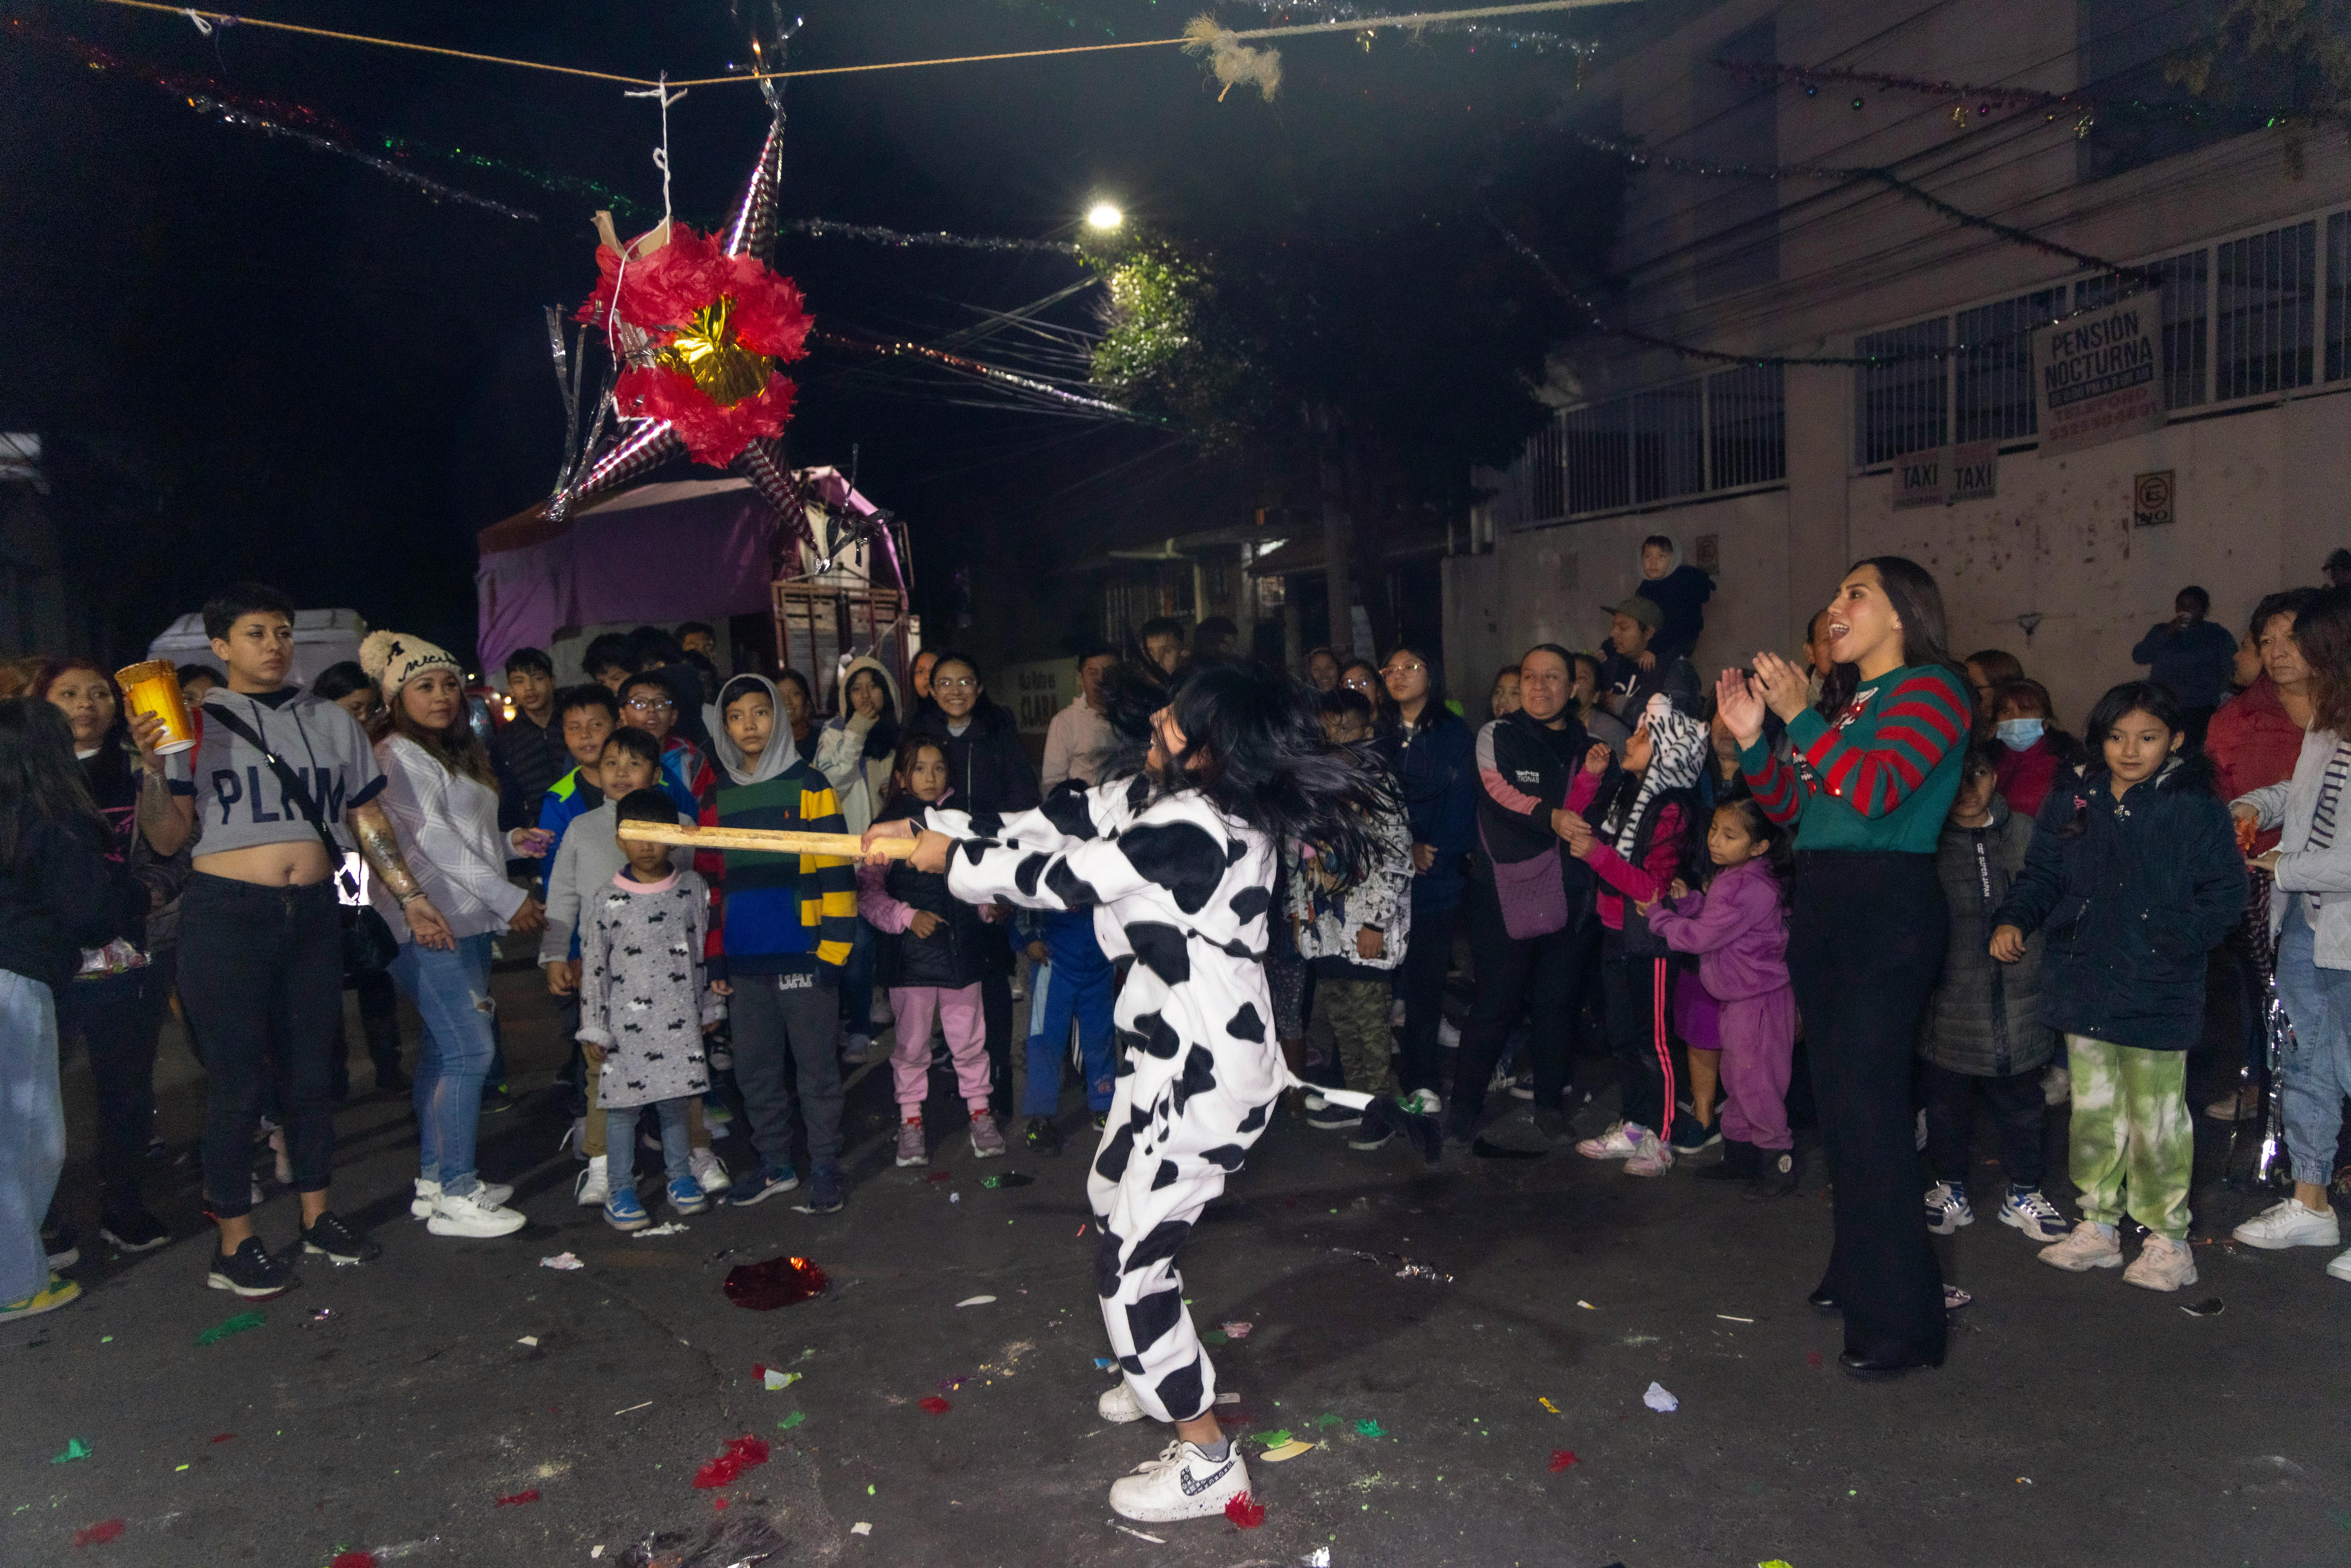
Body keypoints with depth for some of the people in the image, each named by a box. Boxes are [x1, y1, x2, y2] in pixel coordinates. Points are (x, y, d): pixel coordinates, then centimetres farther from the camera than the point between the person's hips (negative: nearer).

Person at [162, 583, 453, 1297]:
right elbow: (171, 839, -3)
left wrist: (411, 897, 11)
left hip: (314, 914, 4)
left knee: (312, 1070, 12)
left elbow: (368, 820, 16)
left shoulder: (331, 722, 12)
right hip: (227, 917, -4)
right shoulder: (199, 723, 1)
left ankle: (318, 1218, 26)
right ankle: (235, 1242, 13)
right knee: (238, 1078, 0)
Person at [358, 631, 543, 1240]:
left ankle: (434, 1180, 19)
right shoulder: (399, 755, -8)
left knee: (442, 1050, 12)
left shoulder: (459, 753, 21)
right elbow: (431, 837, -15)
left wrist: (509, 842, 9)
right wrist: (507, 898, -17)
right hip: (430, 921, -9)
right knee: (469, 1051, -12)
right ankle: (455, 1196, -6)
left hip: (469, 920, 9)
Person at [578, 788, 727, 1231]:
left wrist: (710, 1007, 12)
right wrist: (593, 1030, -3)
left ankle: (680, 1177, 26)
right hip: (626, 1023, -1)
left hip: (679, 1020, 2)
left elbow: (704, 950, 9)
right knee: (623, 1104, 4)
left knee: (675, 1101, 10)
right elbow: (593, 968, -2)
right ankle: (621, 1191, 14)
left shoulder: (692, 890, 1)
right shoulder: (606, 901, -4)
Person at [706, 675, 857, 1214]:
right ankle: (775, 1164, 25)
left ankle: (825, 1166, 13)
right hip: (745, 959, 5)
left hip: (802, 953, -5)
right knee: (755, 1069, 12)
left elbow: (836, 871, -6)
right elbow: (714, 876, 18)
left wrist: (833, 948, -12)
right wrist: (716, 955, 14)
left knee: (815, 1066, 2)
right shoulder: (719, 797, 12)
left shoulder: (808, 785, -3)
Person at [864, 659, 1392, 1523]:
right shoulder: (1156, 791, 0)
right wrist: (923, 827, 3)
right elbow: (1059, 822, 5)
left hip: (1206, 1070, -10)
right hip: (1178, 1048, 10)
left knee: (1131, 1259, -1)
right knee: (1113, 1200, 27)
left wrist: (952, 856, -3)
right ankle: (1164, 1373, 48)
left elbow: (1067, 878, -19)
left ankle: (1206, 1457, 15)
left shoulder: (1191, 829, -29)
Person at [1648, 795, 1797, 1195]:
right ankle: (1739, 1154, 30)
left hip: (1759, 1000, -10)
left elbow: (1702, 936, -23)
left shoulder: (1752, 888, -26)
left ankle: (1779, 1163, 13)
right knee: (1735, 1080, 18)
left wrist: (1658, 914, -12)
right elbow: (1710, 918, 17)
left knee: (1755, 1082, -1)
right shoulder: (1727, 877, 5)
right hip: (1736, 998, 10)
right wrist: (1688, 899, 0)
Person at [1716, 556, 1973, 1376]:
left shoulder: (1933, 691, -5)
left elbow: (1873, 791, -20)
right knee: (1839, 1099, 15)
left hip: (1888, 914, -8)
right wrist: (1751, 739, 5)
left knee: (1868, 1107, -11)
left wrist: (1801, 718, -19)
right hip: (1822, 908, 8)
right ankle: (1858, 1271, 30)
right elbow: (1791, 808, 17)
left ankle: (1902, 1320, -3)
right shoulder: (1843, 700, 19)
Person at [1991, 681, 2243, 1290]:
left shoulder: (2197, 809, -5)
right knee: (2093, 1111, 13)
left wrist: (2178, 940, -18)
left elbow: (2224, 893, -4)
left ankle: (2167, 1237, 17)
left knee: (2156, 1119, 2)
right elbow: (2042, 875, 13)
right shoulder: (2072, 803, 7)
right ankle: (2097, 1225, 26)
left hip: (2157, 994, -4)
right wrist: (2012, 920, -3)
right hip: (2084, 986, 4)